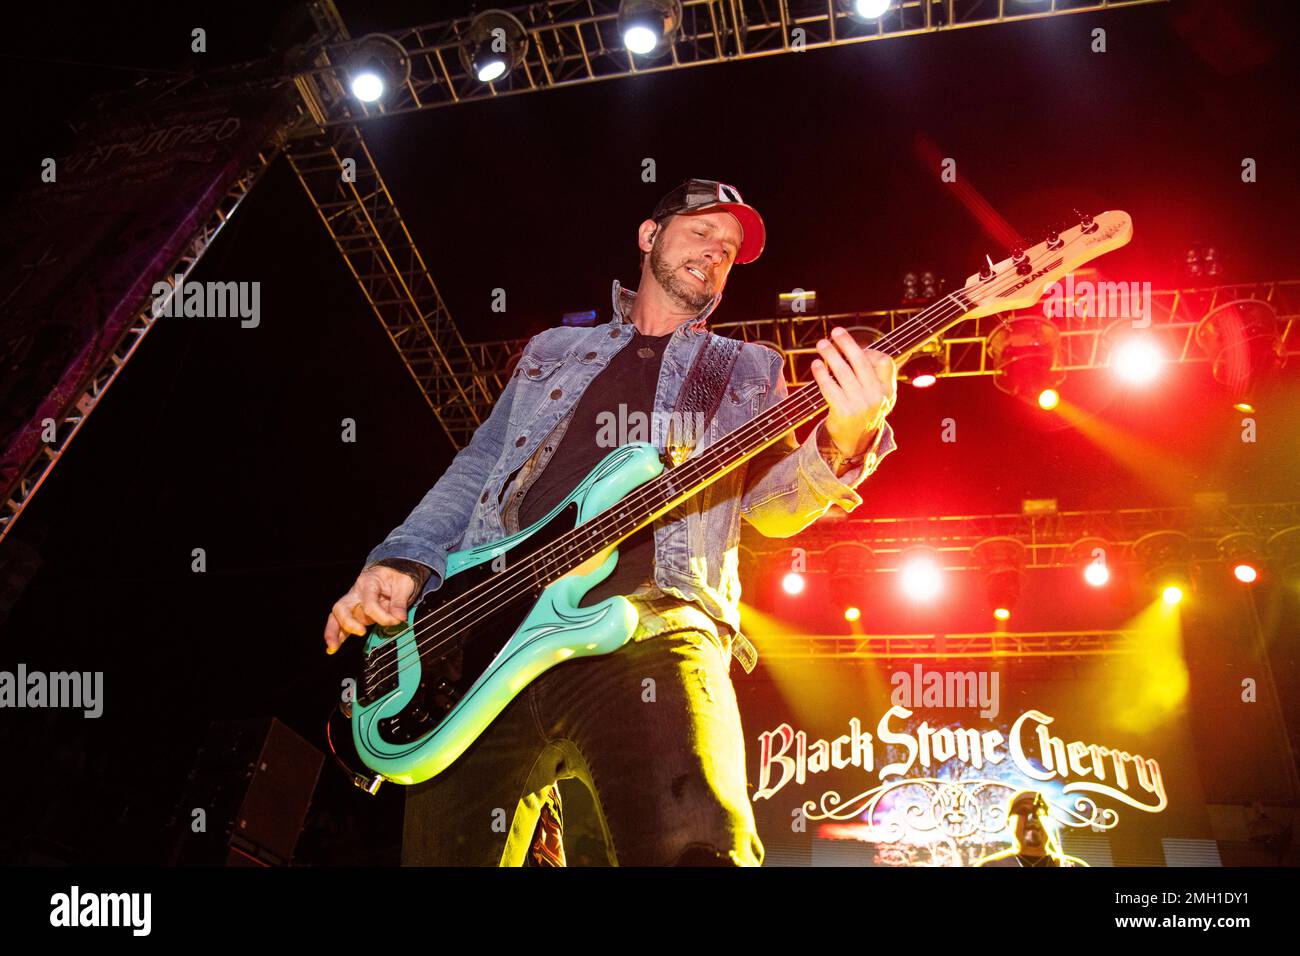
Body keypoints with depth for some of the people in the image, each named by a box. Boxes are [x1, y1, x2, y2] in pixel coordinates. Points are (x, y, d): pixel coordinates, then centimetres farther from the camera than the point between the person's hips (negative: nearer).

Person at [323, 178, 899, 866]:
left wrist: (841, 447, -14)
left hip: (650, 626, -2)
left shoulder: (748, 372, 23)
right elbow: (476, 470, 25)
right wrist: (402, 561, 8)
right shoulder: (552, 350, 28)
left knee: (694, 847, -28)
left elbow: (773, 504, 8)